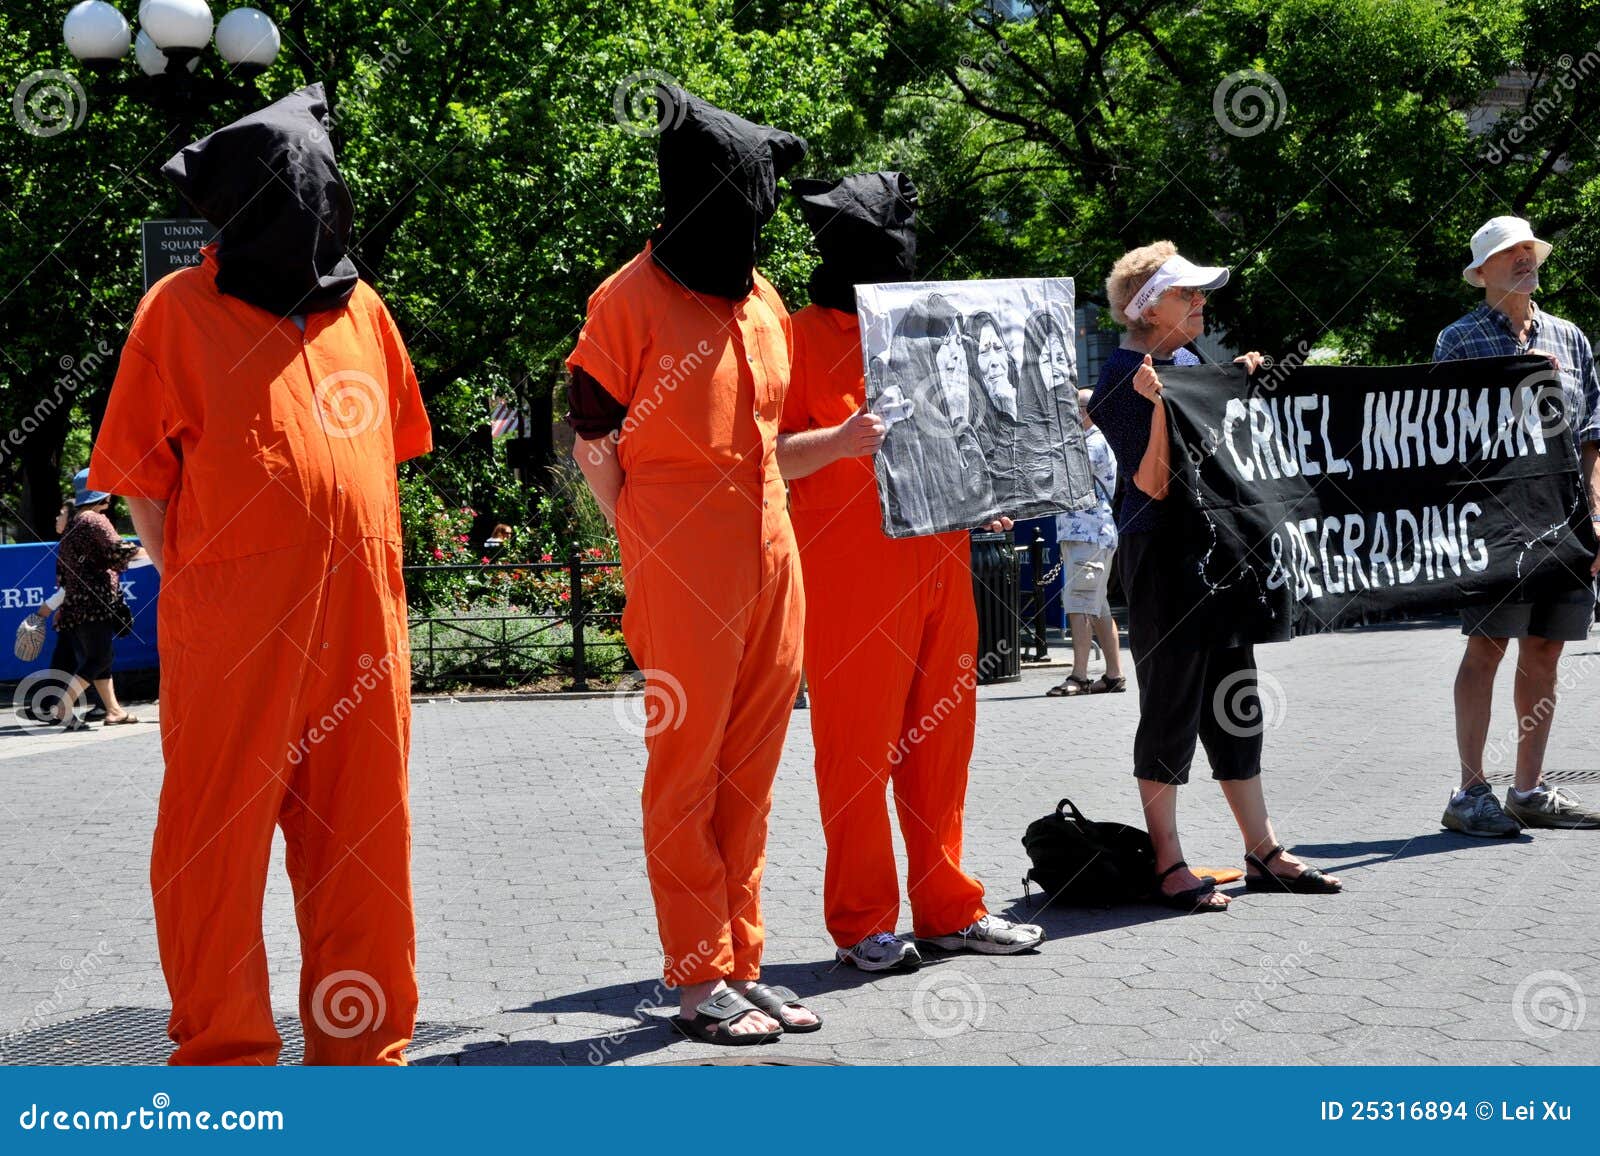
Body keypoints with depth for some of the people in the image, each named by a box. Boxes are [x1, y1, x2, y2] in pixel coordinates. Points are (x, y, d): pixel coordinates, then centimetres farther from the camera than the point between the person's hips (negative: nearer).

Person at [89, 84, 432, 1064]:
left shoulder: (362, 309, 14)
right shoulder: (181, 310, 0)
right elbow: (141, 480, 2)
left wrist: (362, 569, 14)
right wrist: (199, 581, -1)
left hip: (361, 620, 4)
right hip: (234, 632, -4)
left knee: (363, 839, 8)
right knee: (218, 844, 0)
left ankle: (364, 1045, 19)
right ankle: (225, 1053, 11)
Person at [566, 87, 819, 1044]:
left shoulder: (761, 300, 14)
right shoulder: (633, 300, -6)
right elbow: (596, 447, -3)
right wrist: (652, 548, -3)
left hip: (770, 557, 7)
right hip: (685, 570, -7)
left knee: (750, 772, 10)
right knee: (687, 770, 0)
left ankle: (742, 962, 18)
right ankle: (700, 980, 6)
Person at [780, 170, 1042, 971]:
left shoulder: (927, 327, 18)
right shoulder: (805, 336, -3)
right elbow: (771, 456, -11)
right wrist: (839, 439, -27)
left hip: (939, 560, 7)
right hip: (851, 569, -7)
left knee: (942, 739, 9)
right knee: (858, 746, -3)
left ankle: (946, 909, 18)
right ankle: (862, 923, 5)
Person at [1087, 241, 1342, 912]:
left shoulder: (1192, 363, 13)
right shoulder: (1125, 376, -12)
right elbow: (1153, 484, -19)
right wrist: (1162, 404, -29)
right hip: (1161, 549, -9)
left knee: (1235, 703, 12)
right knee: (1171, 705, -3)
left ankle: (1263, 853, 20)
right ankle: (1169, 867, 5)